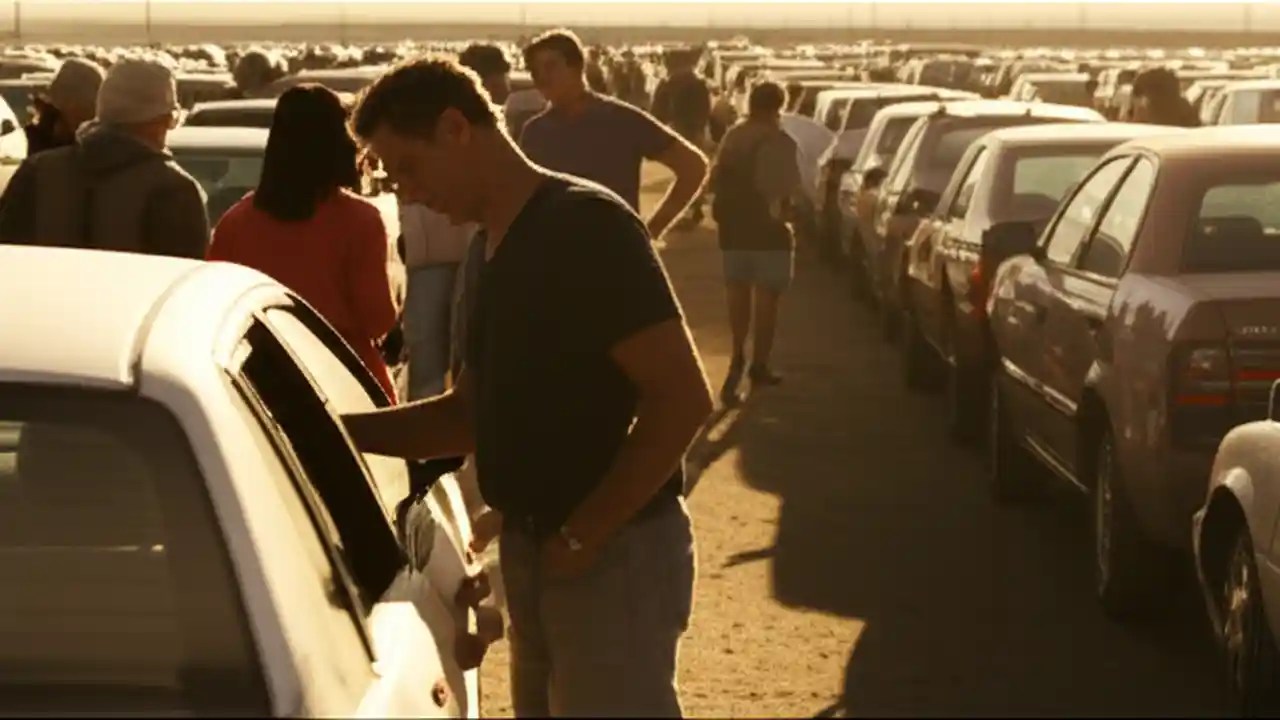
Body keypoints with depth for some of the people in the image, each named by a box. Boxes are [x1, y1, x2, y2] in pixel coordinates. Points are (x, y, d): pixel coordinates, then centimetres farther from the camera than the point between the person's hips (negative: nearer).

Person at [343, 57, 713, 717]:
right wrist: (340, 429, 7)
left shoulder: (583, 227, -16)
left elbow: (682, 399, -21)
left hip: (613, 553, -9)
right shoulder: (496, 247, 12)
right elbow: (471, 415, 19)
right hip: (532, 553, 9)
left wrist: (581, 535, -20)